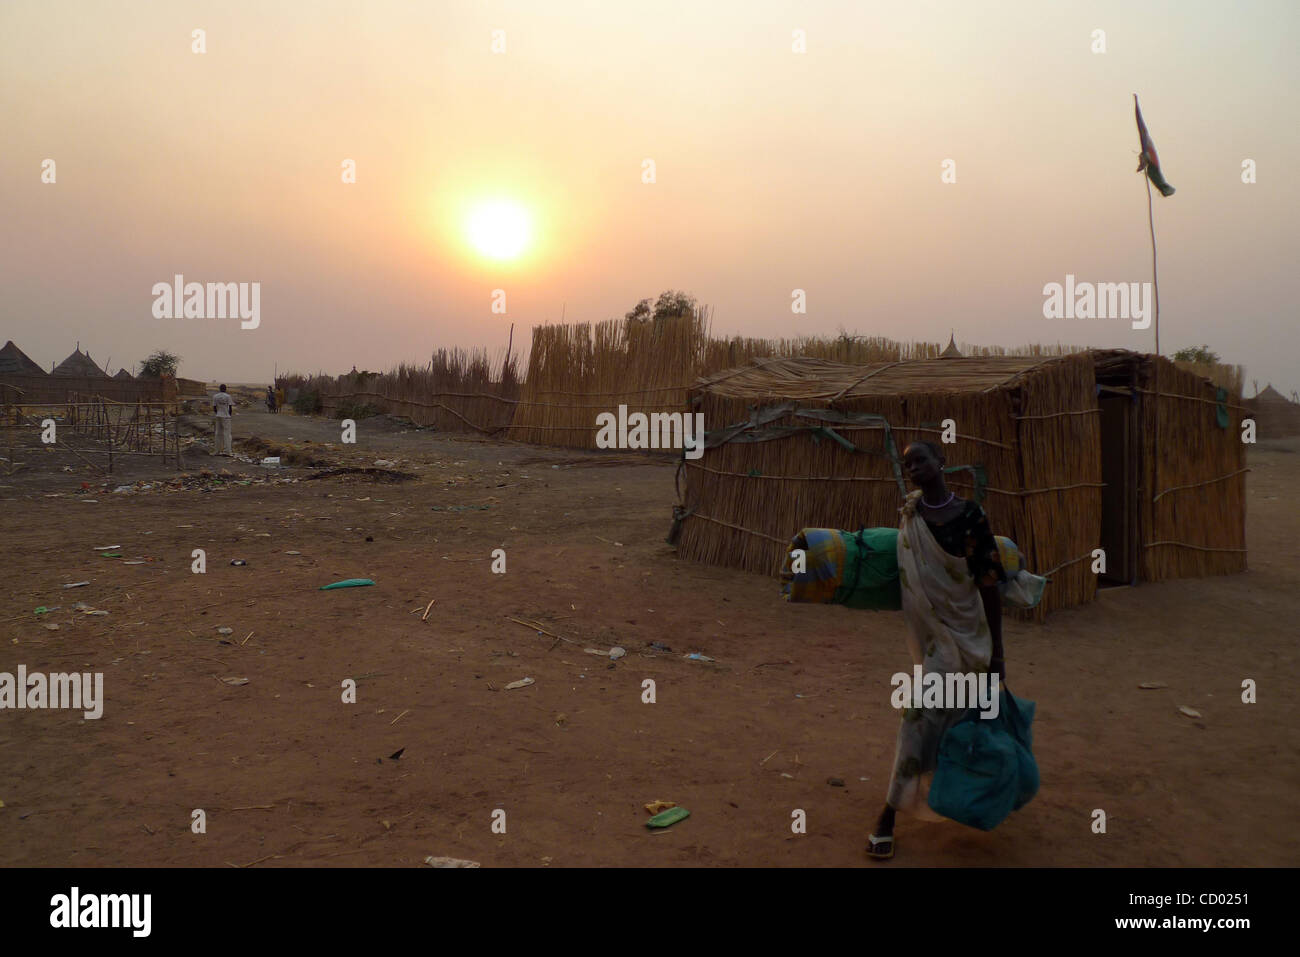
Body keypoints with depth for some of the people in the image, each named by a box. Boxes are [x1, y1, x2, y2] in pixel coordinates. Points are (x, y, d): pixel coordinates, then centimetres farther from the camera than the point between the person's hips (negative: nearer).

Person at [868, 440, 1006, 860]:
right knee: (957, 715, 18)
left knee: (922, 717, -5)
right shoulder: (908, 510, -2)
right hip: (926, 633, 5)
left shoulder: (970, 517, -16)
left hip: (960, 634, -4)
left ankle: (889, 815, 11)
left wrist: (997, 652, -9)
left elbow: (988, 586, -12)